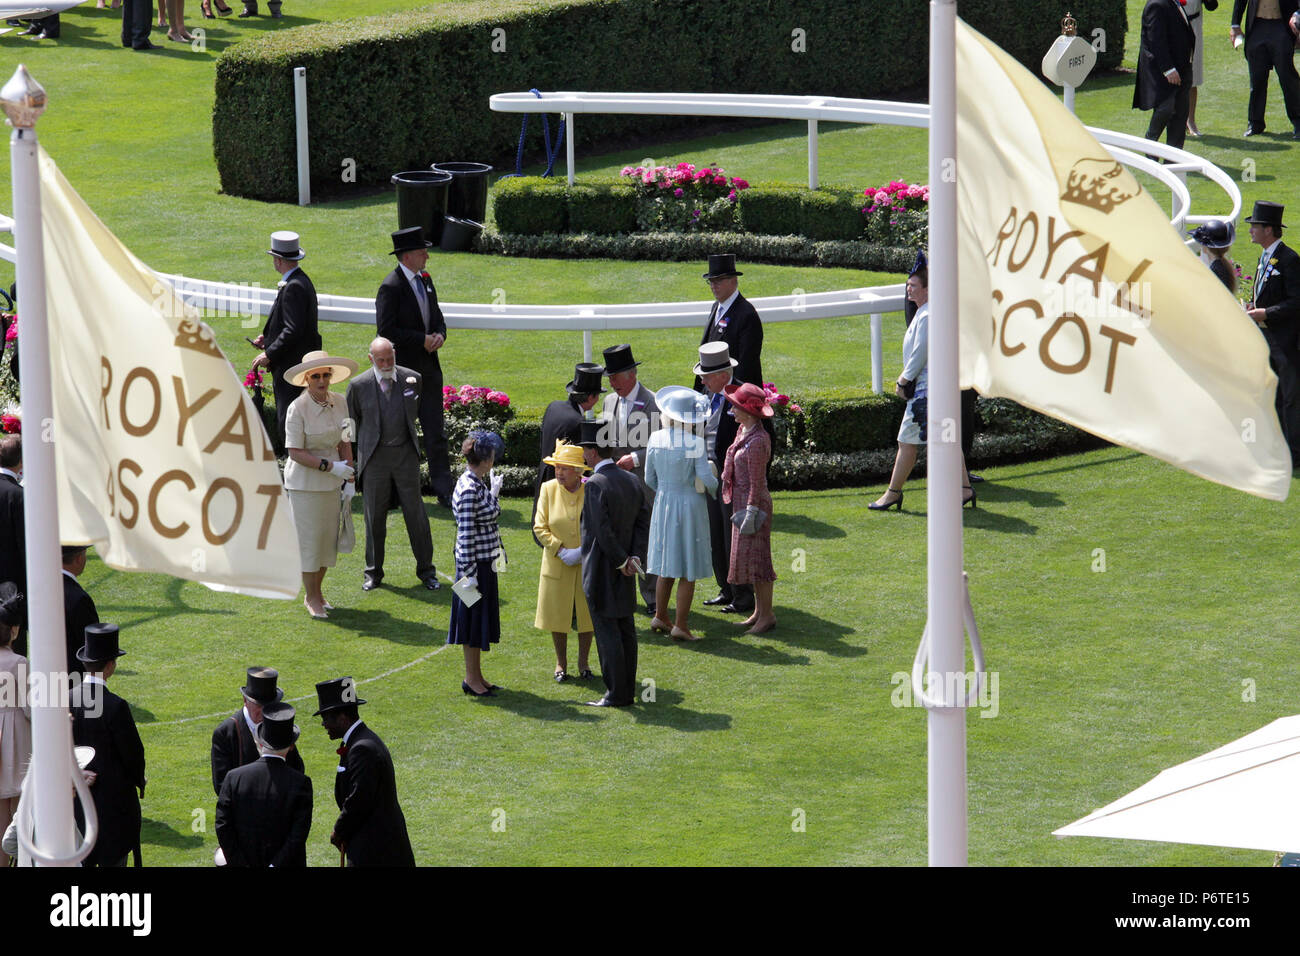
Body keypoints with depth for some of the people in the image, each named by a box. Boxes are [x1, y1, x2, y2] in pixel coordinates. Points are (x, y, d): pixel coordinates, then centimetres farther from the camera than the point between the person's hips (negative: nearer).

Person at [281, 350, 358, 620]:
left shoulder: (339, 403, 2)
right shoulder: (298, 408, -15)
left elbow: (344, 444, 8)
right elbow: (296, 453, -16)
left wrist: (349, 482, 5)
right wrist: (329, 466, -22)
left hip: (331, 483, 5)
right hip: (304, 483, -5)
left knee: (329, 537, 11)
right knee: (309, 539, 0)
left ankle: (317, 591, 28)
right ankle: (312, 598, 14)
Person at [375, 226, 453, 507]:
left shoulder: (424, 280, 10)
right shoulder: (391, 287, -15)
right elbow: (386, 331, -19)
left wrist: (439, 335, -2)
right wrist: (422, 340, -18)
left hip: (428, 367, 7)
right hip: (402, 367, -7)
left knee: (436, 433, 4)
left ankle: (444, 492, 4)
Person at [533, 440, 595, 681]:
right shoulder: (548, 489, -4)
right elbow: (540, 527, -4)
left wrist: (584, 550, -16)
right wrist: (561, 551, -15)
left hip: (586, 564, -1)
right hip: (557, 564, 1)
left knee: (587, 614, 6)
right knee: (558, 614, 6)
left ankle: (584, 662, 21)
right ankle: (561, 663, 20)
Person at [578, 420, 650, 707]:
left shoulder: (595, 485, -18)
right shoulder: (632, 481, 7)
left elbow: (602, 530, -22)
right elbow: (643, 521, 5)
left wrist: (622, 561, -13)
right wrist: (634, 557, -3)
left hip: (601, 573, -8)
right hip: (623, 576, 8)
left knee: (607, 632, -3)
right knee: (625, 630, 12)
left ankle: (616, 694, -2)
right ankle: (627, 690, 18)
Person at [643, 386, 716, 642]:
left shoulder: (656, 439, -4)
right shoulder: (694, 443, -18)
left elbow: (649, 478, 4)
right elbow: (706, 478, -17)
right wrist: (714, 484, 7)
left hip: (663, 505, 5)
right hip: (690, 506, -5)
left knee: (667, 566, 19)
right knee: (688, 571, 3)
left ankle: (660, 617, 28)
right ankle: (680, 625, 4)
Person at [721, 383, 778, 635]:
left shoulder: (757, 441, -21)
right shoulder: (742, 432, 8)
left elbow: (757, 482, -21)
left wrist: (751, 512, -21)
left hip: (754, 504, -10)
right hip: (741, 501, 10)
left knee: (755, 559, -4)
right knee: (746, 557, 15)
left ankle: (767, 616, 3)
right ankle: (759, 612, 23)